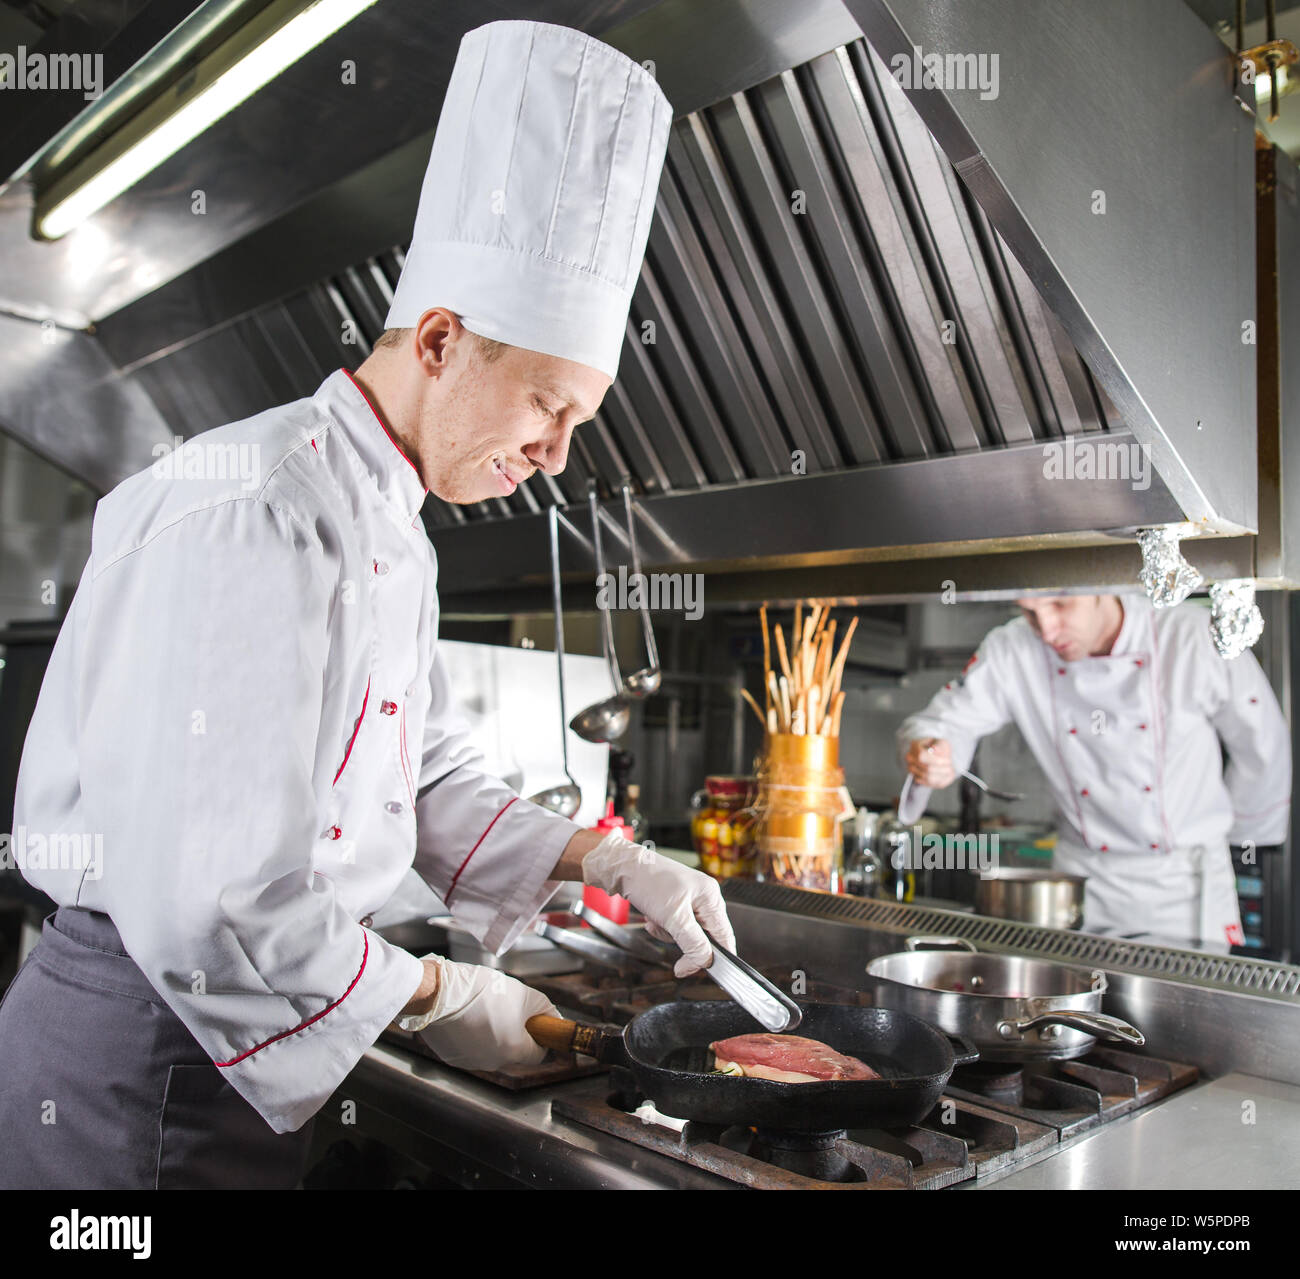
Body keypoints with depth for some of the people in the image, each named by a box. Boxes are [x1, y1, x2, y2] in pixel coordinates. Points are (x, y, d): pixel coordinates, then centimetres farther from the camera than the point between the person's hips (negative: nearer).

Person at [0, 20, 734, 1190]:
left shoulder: (390, 533, 9)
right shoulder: (254, 521, -24)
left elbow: (430, 783, 15)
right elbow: (208, 909, -28)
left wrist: (614, 865, 4)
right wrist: (437, 995, -14)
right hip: (141, 1064, -9)